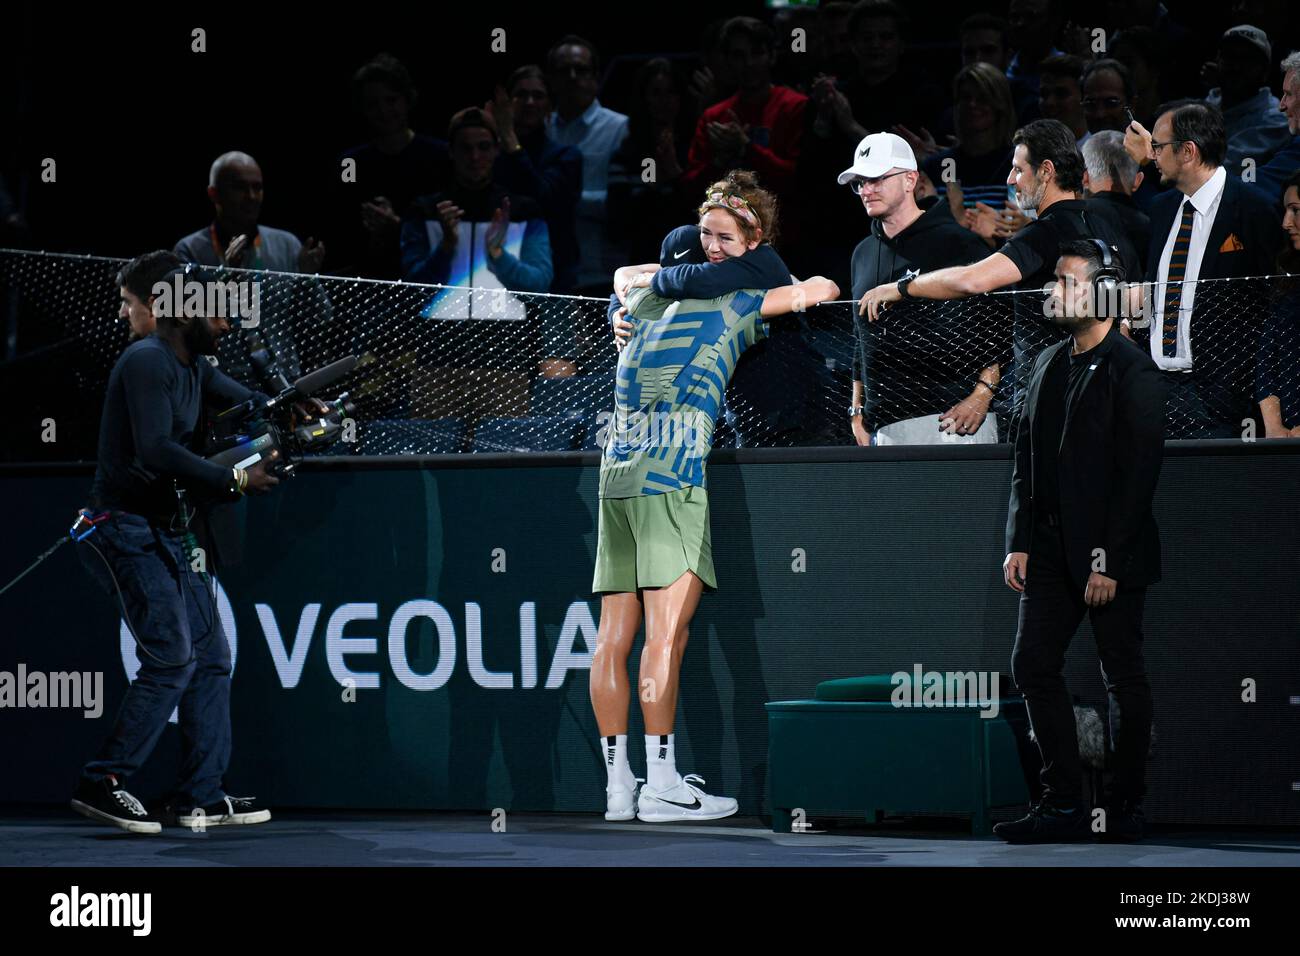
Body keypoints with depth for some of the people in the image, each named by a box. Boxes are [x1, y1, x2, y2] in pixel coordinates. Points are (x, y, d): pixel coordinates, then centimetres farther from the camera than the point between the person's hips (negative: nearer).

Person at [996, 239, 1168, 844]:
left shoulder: (1134, 373, -11)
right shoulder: (1050, 364, 13)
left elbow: (1139, 473, -15)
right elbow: (1026, 459, 14)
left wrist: (1109, 561, -18)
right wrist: (1019, 541, 6)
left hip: (1112, 555, -7)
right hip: (1052, 550, 7)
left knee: (1124, 679, 2)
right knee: (1033, 666, 2)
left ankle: (1126, 809, 10)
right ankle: (1064, 804, 7)